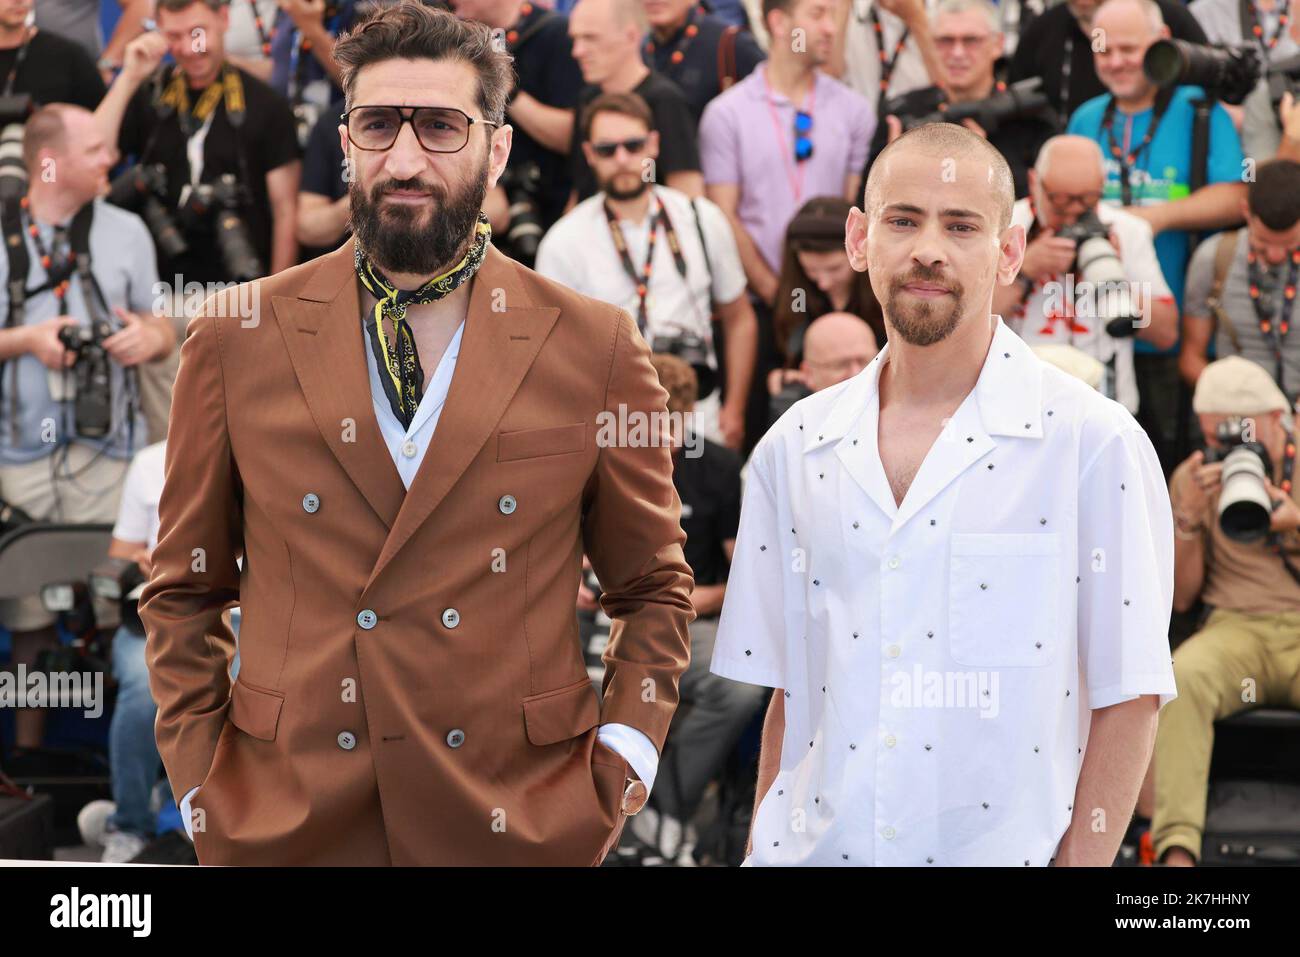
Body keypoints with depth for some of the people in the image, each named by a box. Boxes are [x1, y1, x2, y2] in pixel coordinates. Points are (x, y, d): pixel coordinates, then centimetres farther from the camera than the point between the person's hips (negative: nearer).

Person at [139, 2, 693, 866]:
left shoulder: (595, 349, 1)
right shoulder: (235, 339, 2)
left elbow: (655, 589, 10)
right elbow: (184, 591, 9)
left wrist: (622, 760, -2)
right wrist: (198, 781, 0)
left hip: (521, 821, 0)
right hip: (284, 823, 1)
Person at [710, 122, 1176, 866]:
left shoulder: (1094, 442, -7)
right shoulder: (794, 450, 6)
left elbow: (1127, 700, -7)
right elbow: (791, 696, 10)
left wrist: (1079, 863, -11)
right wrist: (764, 847, 2)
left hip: (1004, 848, -3)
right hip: (814, 850, 3)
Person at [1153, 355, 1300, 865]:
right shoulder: (1193, 477, 13)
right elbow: (1181, 598, 11)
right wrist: (1189, 517, -4)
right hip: (1236, 628, 1)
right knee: (1183, 676, -34)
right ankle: (1177, 847, -42)